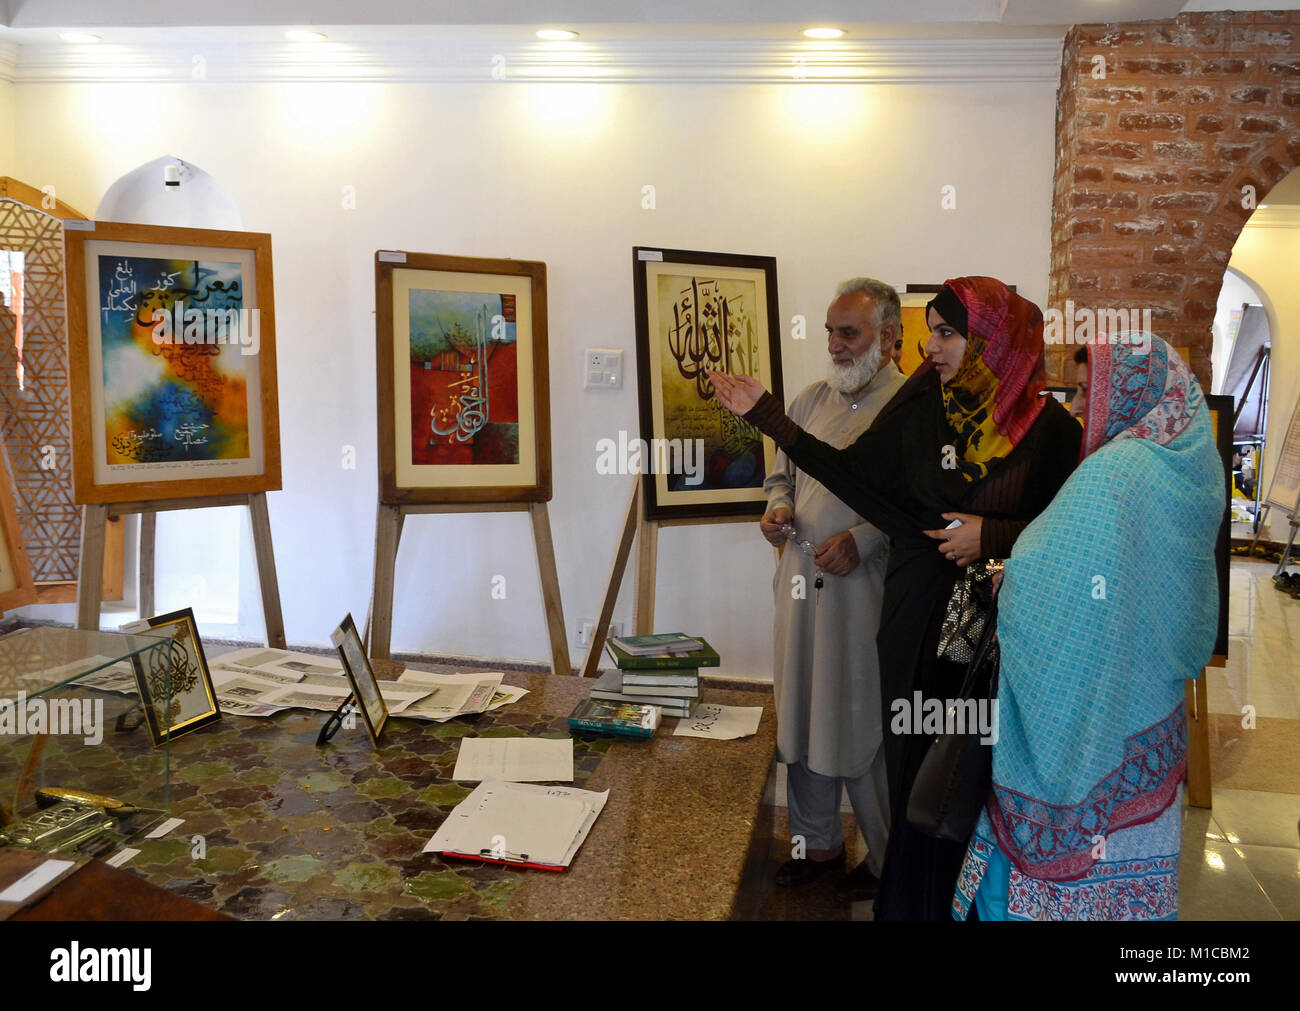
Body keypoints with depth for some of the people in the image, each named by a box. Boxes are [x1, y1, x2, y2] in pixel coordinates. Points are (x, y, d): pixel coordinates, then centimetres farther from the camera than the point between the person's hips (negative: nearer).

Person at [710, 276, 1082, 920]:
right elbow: (853, 472, 1)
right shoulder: (921, 406, 0)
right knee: (915, 769, 10)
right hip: (917, 621, 2)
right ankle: (912, 901, 30)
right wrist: (767, 415, -1)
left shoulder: (1048, 425, -6)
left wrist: (993, 536, -15)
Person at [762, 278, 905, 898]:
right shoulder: (809, 401, 13)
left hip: (867, 587, -6)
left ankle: (887, 859, 26)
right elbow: (780, 476, 22)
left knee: (866, 727, 5)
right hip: (802, 580, 6)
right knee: (802, 717, 14)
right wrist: (777, 509, 2)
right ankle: (817, 845, 32)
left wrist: (864, 540, -23)